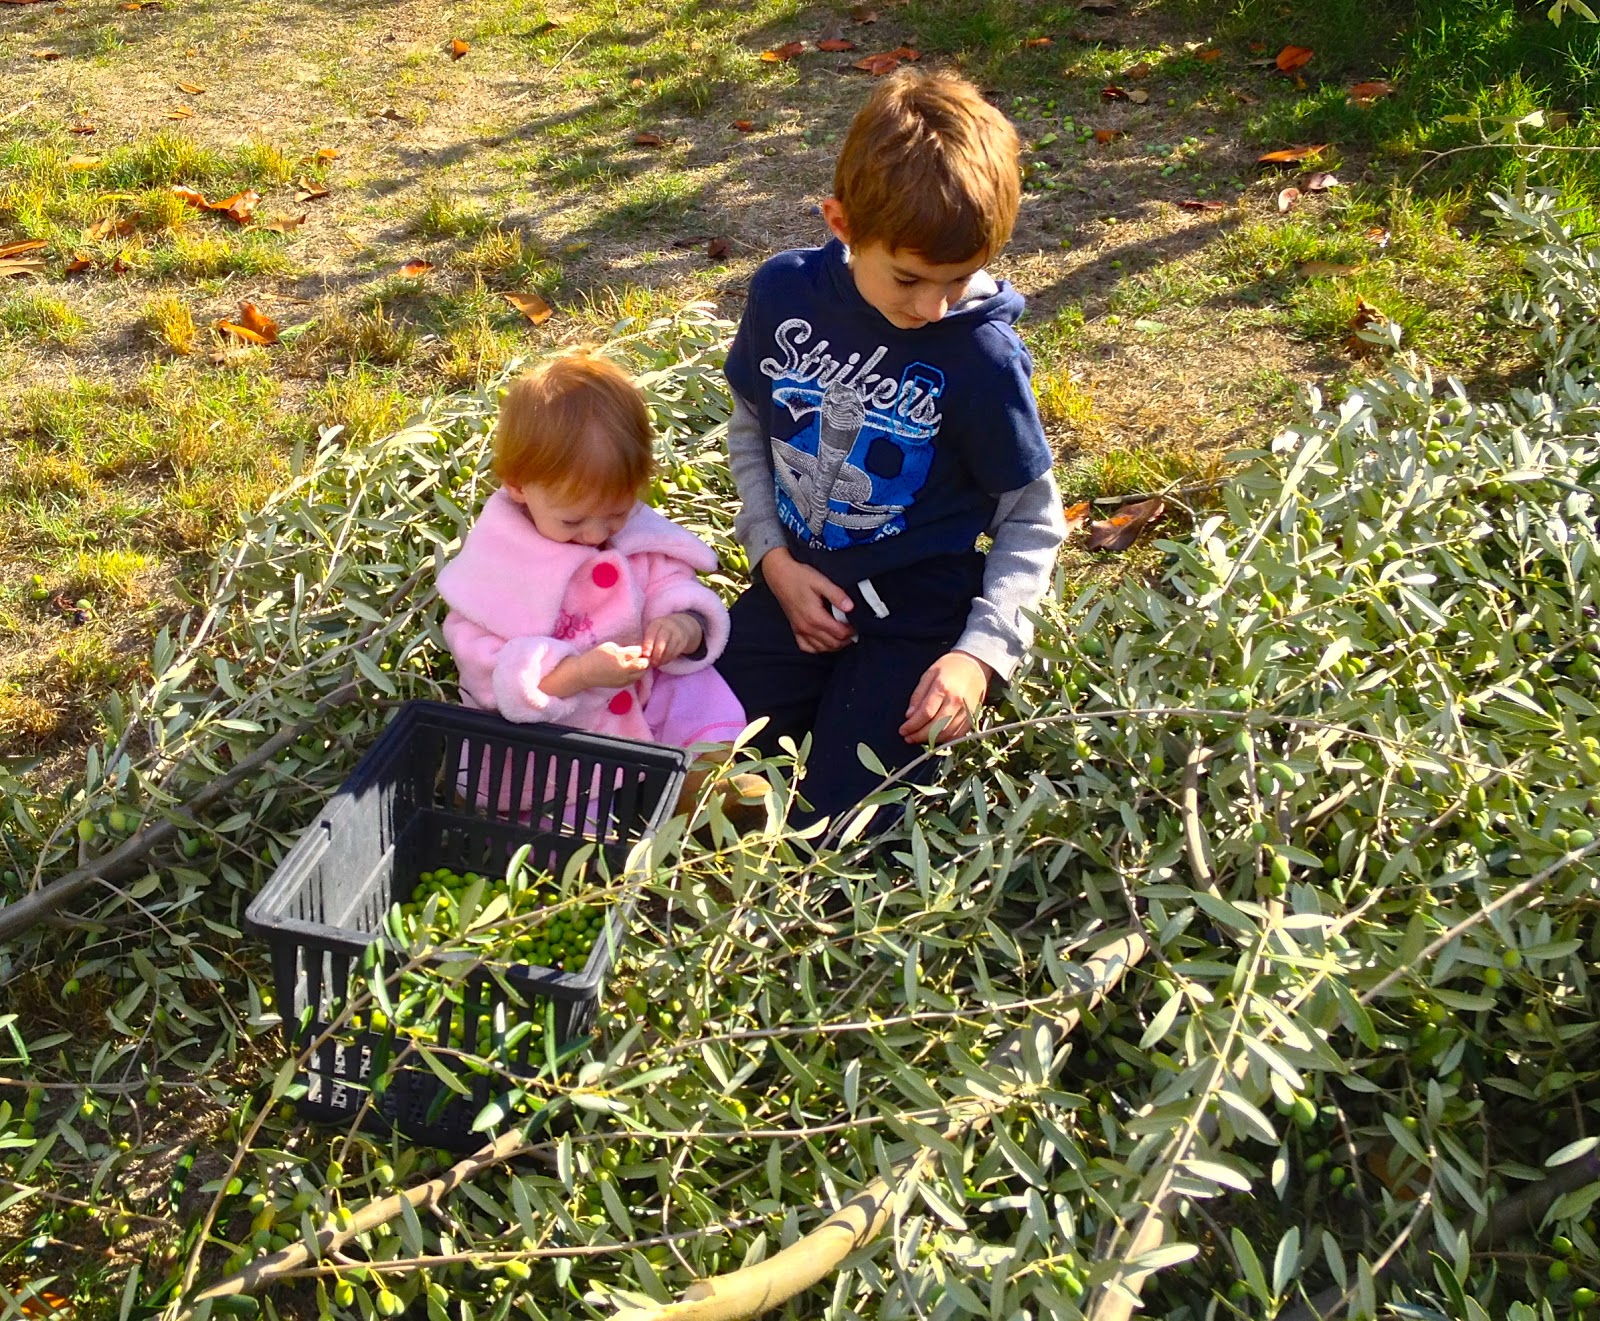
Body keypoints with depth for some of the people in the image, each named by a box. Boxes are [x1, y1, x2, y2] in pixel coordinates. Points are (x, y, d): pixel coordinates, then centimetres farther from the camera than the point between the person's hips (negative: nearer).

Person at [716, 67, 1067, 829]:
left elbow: (1032, 520, -8)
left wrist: (981, 651, -21)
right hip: (799, 582, 4)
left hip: (915, 613, -4)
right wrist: (774, 558, -5)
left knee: (838, 824, -10)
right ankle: (818, 695, 22)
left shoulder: (983, 354, -19)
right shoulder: (784, 292, -10)